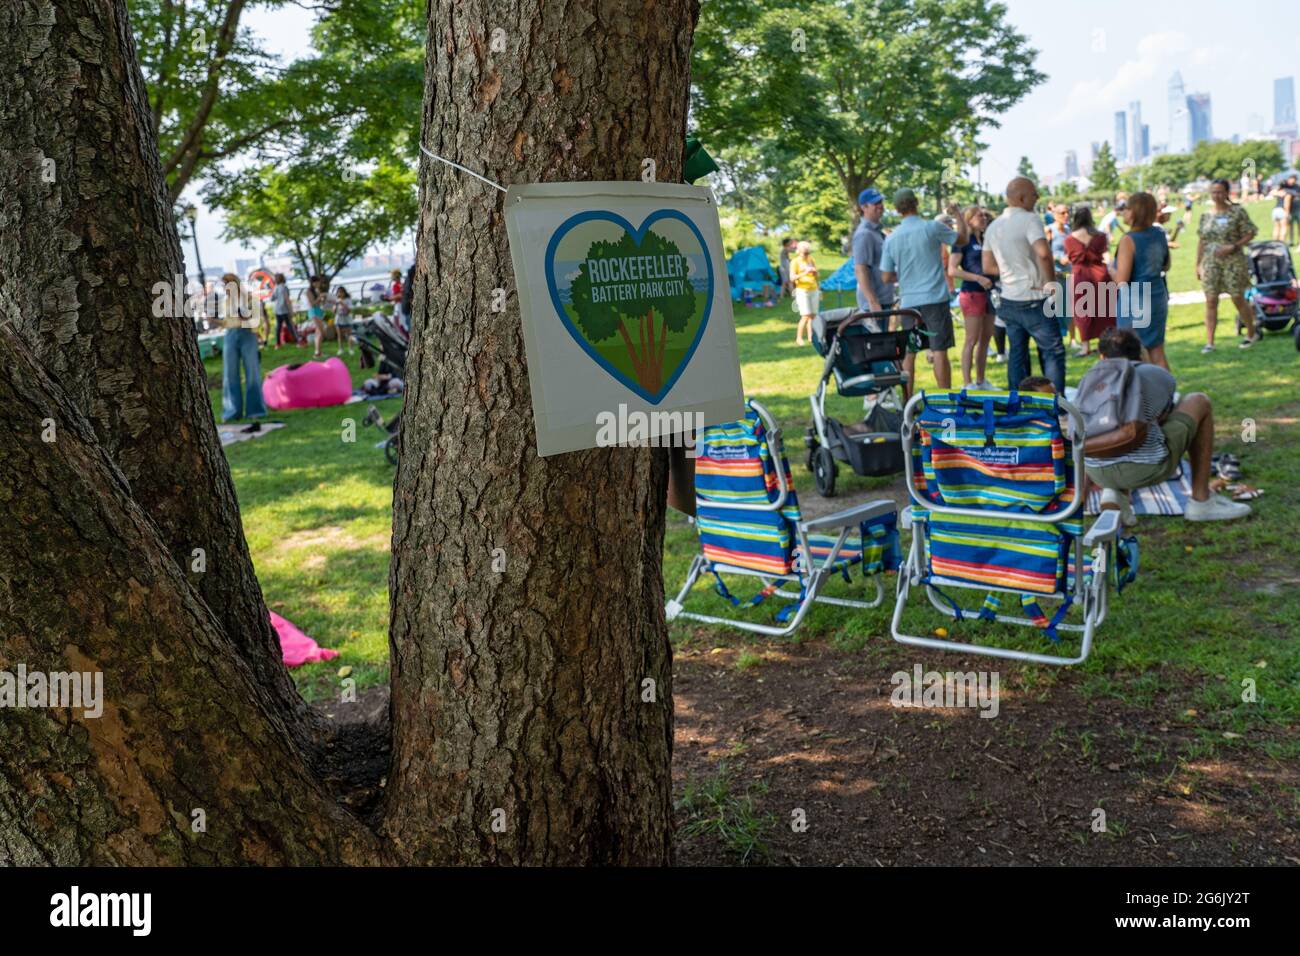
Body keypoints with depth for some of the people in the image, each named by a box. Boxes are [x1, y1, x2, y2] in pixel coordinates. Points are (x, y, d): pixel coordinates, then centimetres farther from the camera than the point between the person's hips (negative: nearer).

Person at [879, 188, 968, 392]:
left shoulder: (891, 238, 3)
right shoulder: (932, 227, -6)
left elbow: (886, 277, 6)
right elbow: (962, 239, 9)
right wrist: (958, 215, 25)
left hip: (908, 302, 3)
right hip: (935, 299, -3)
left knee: (909, 354, 8)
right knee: (939, 352, -2)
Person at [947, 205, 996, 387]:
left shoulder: (986, 240, 14)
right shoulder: (962, 241, -6)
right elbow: (952, 271, -15)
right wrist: (978, 278, -20)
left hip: (988, 293, 7)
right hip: (971, 293, -7)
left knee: (986, 338, 10)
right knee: (971, 340, -6)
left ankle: (981, 380, 19)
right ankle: (967, 384, -2)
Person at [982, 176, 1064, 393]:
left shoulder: (993, 227, 9)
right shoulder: (1029, 219, -14)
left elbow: (988, 267, 12)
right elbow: (1043, 253, -29)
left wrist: (1011, 270, 13)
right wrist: (1050, 281, -16)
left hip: (1009, 302, 7)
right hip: (1034, 302, -7)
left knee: (1017, 355, 13)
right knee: (1053, 352, 2)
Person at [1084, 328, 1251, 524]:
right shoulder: (1161, 376, 17)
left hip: (1096, 472, 3)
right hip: (1146, 469, -2)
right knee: (1199, 403, 23)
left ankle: (1112, 492, 6)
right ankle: (1201, 500, 23)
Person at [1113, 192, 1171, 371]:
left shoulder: (1129, 240, -17)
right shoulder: (1159, 234, 4)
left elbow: (1121, 281, -19)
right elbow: (1165, 267, 18)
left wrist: (1111, 269, -1)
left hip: (1134, 303, -7)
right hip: (1158, 299, 7)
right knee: (1157, 353, 14)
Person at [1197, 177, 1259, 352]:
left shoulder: (1238, 212, -5)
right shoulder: (1206, 215, 7)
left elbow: (1250, 234, -4)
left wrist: (1232, 247, -18)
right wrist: (1198, 264, 9)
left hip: (1233, 262, -3)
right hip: (1210, 264, 3)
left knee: (1238, 299, 4)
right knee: (1211, 302, 0)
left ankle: (1252, 334, 24)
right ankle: (1209, 342, 3)